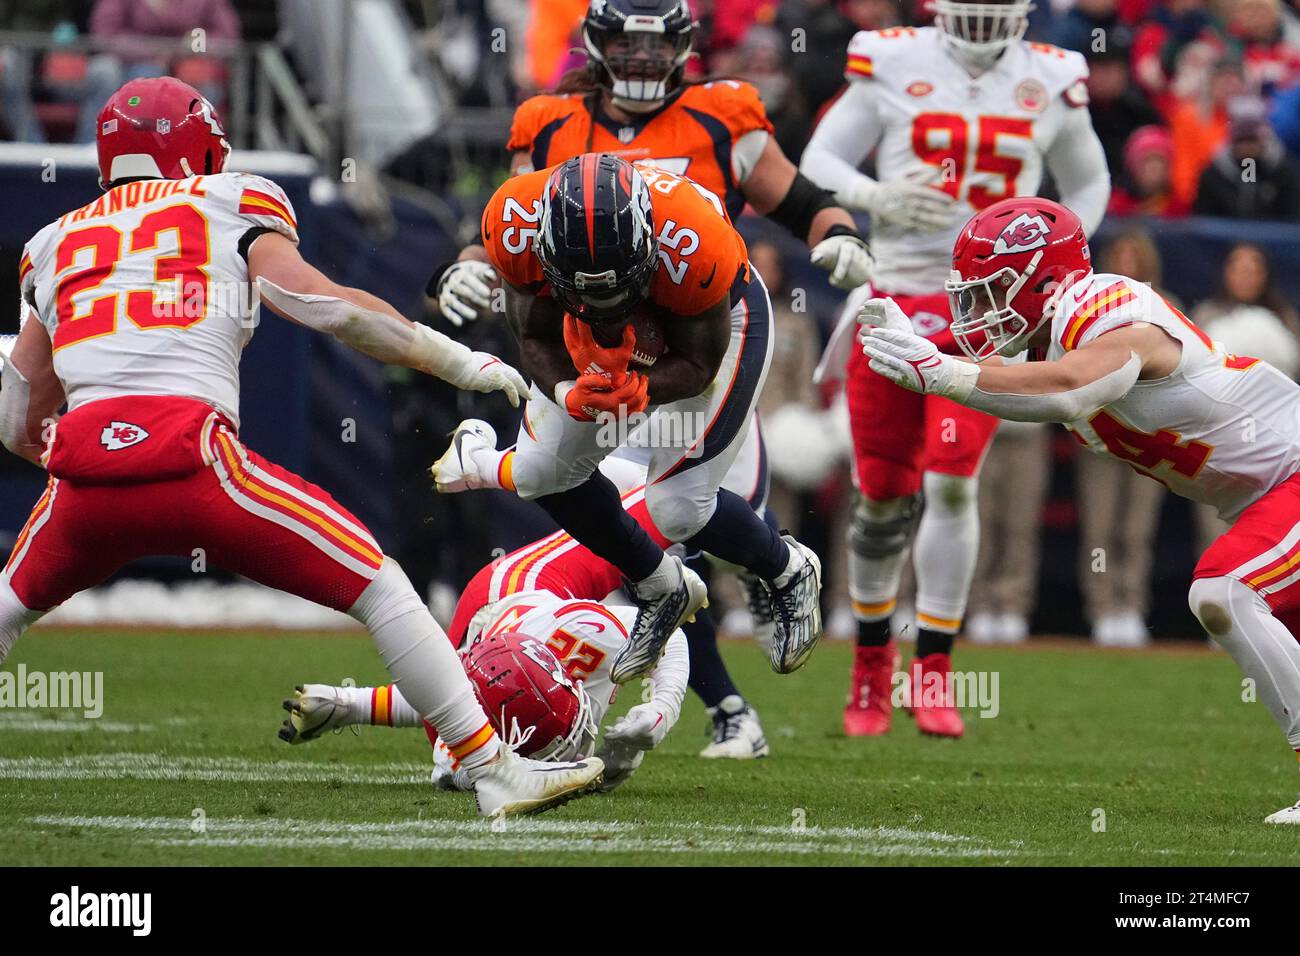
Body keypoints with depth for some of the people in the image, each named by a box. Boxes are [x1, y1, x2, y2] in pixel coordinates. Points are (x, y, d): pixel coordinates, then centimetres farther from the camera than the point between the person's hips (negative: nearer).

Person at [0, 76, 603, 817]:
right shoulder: (228, 207, 16)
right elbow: (328, 307, 3)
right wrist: (463, 364, 11)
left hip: (84, 476, 4)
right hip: (190, 457, -4)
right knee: (376, 587, 7)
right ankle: (495, 771, 4)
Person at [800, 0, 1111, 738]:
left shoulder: (1050, 82, 3)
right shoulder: (893, 65, -1)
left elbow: (1088, 183, 19)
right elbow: (819, 162, 4)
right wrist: (875, 198, -16)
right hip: (897, 295, 0)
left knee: (951, 481, -14)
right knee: (883, 492, 6)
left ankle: (933, 674, -6)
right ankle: (872, 664, 26)